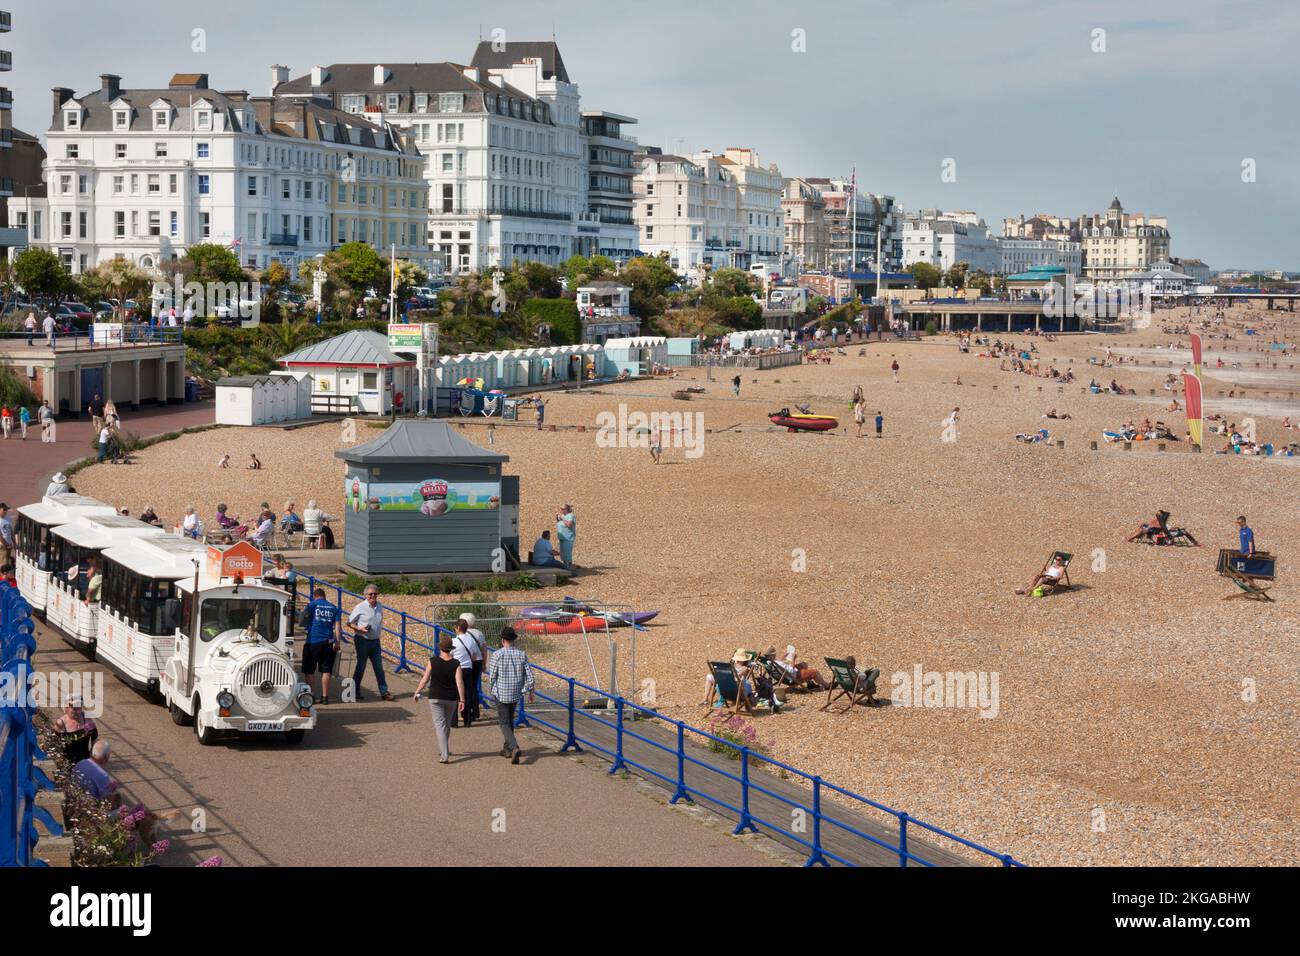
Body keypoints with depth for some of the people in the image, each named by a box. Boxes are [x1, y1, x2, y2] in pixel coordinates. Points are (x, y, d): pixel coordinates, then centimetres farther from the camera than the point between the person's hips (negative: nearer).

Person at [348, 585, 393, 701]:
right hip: (362, 640, -5)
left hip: (375, 641, 5)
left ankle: (384, 692, 5)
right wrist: (360, 628, -20)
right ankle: (355, 692, 13)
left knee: (379, 667, 4)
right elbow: (349, 622, -4)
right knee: (361, 667, 2)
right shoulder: (360, 607, -9)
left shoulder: (379, 607, 7)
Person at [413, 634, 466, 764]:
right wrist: (462, 700, -10)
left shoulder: (433, 661, -9)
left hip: (435, 697, -2)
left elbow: (425, 680, -5)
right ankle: (443, 750, 39)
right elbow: (460, 683, -13)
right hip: (451, 698, 2)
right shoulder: (456, 664, -7)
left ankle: (444, 755, -15)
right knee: (447, 724, 21)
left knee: (440, 725, -2)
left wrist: (417, 692, 10)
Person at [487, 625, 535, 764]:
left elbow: (491, 676, -8)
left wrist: (491, 689, 10)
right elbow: (529, 675, -1)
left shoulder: (497, 655, -13)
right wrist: (531, 693, 10)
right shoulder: (522, 655, -2)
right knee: (510, 720, 22)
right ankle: (507, 749, 30)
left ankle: (515, 747, -21)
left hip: (501, 694, -4)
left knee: (504, 723, 0)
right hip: (516, 694, 4)